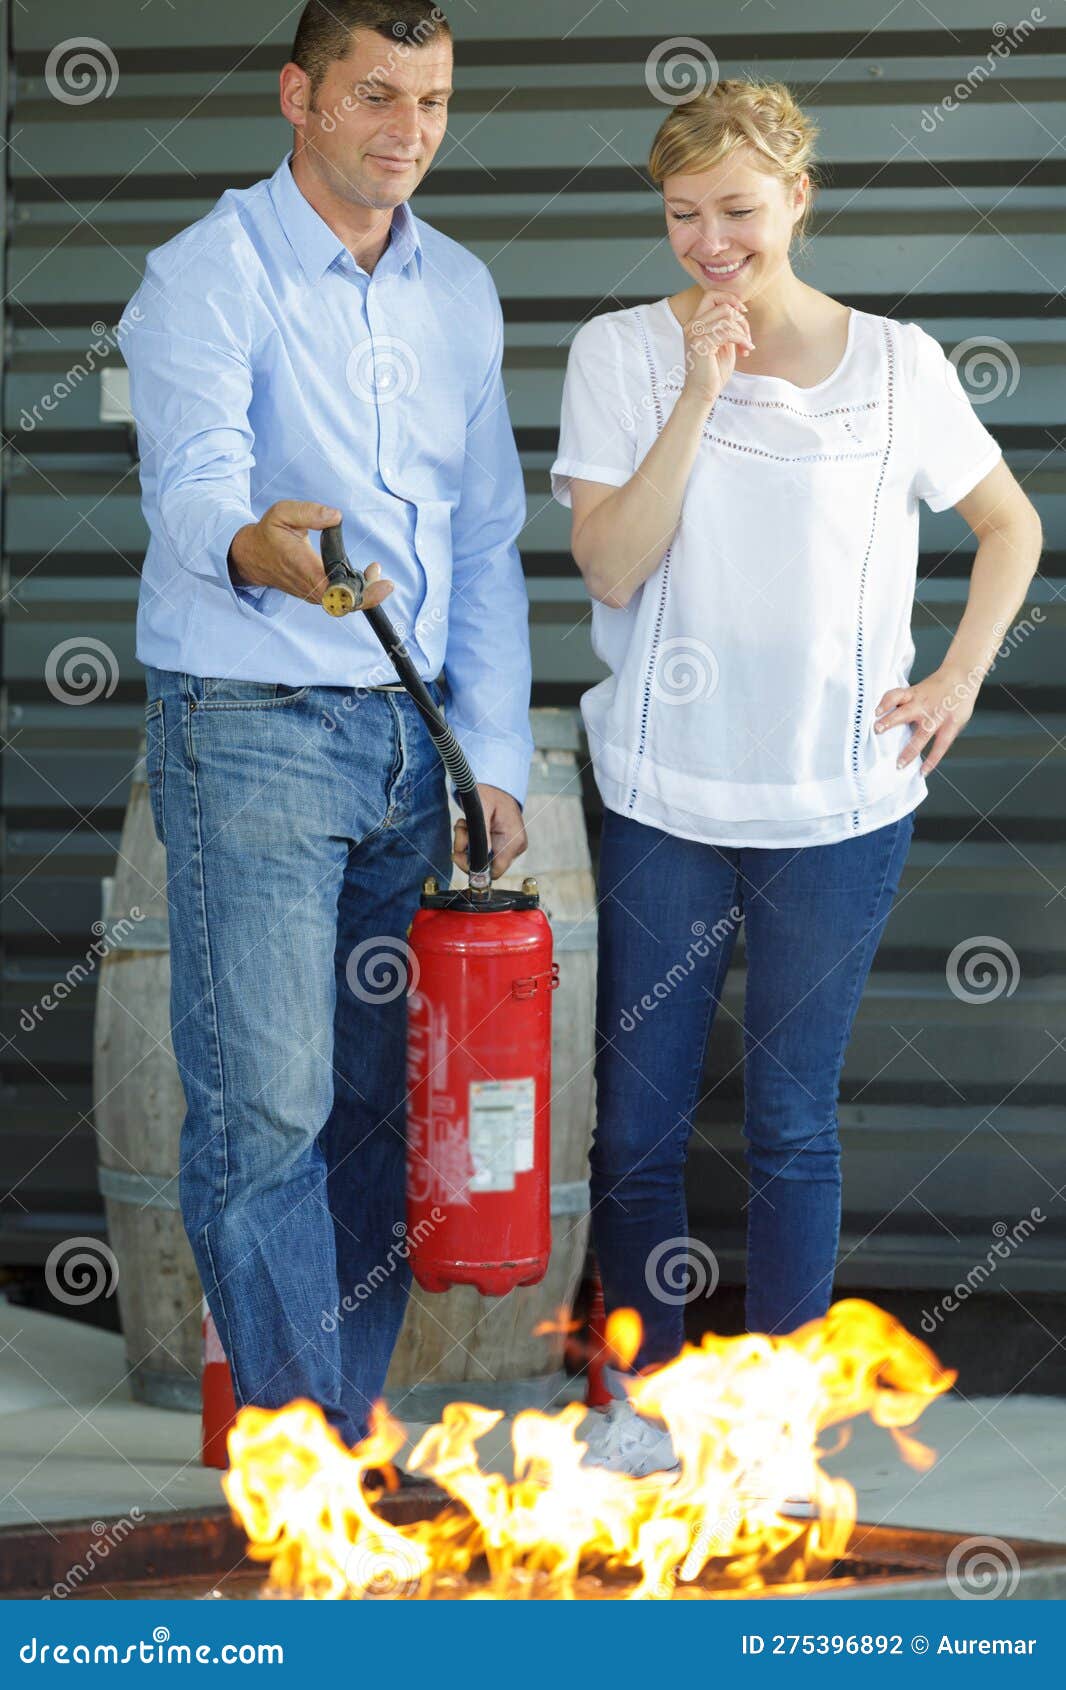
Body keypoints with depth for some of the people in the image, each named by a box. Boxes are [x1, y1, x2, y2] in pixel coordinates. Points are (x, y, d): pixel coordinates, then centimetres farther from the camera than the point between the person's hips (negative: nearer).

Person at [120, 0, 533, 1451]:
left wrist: (495, 757, 8)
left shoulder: (460, 293, 13)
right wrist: (257, 550, -46)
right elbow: (191, 482, -23)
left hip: (410, 735, 6)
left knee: (382, 1097, 7)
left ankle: (353, 1422, 17)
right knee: (266, 1108, -8)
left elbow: (487, 540, 15)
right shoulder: (210, 275, -7)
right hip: (250, 730, -6)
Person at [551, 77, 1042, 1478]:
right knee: (638, 1113, 7)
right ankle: (645, 1390, 25)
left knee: (793, 1122, 8)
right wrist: (700, 392, -16)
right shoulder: (622, 353, -2)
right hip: (663, 796, 0)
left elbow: (1010, 525, 13)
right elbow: (611, 569, -11)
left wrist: (958, 680, 2)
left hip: (839, 800, 0)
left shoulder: (894, 362, 0)